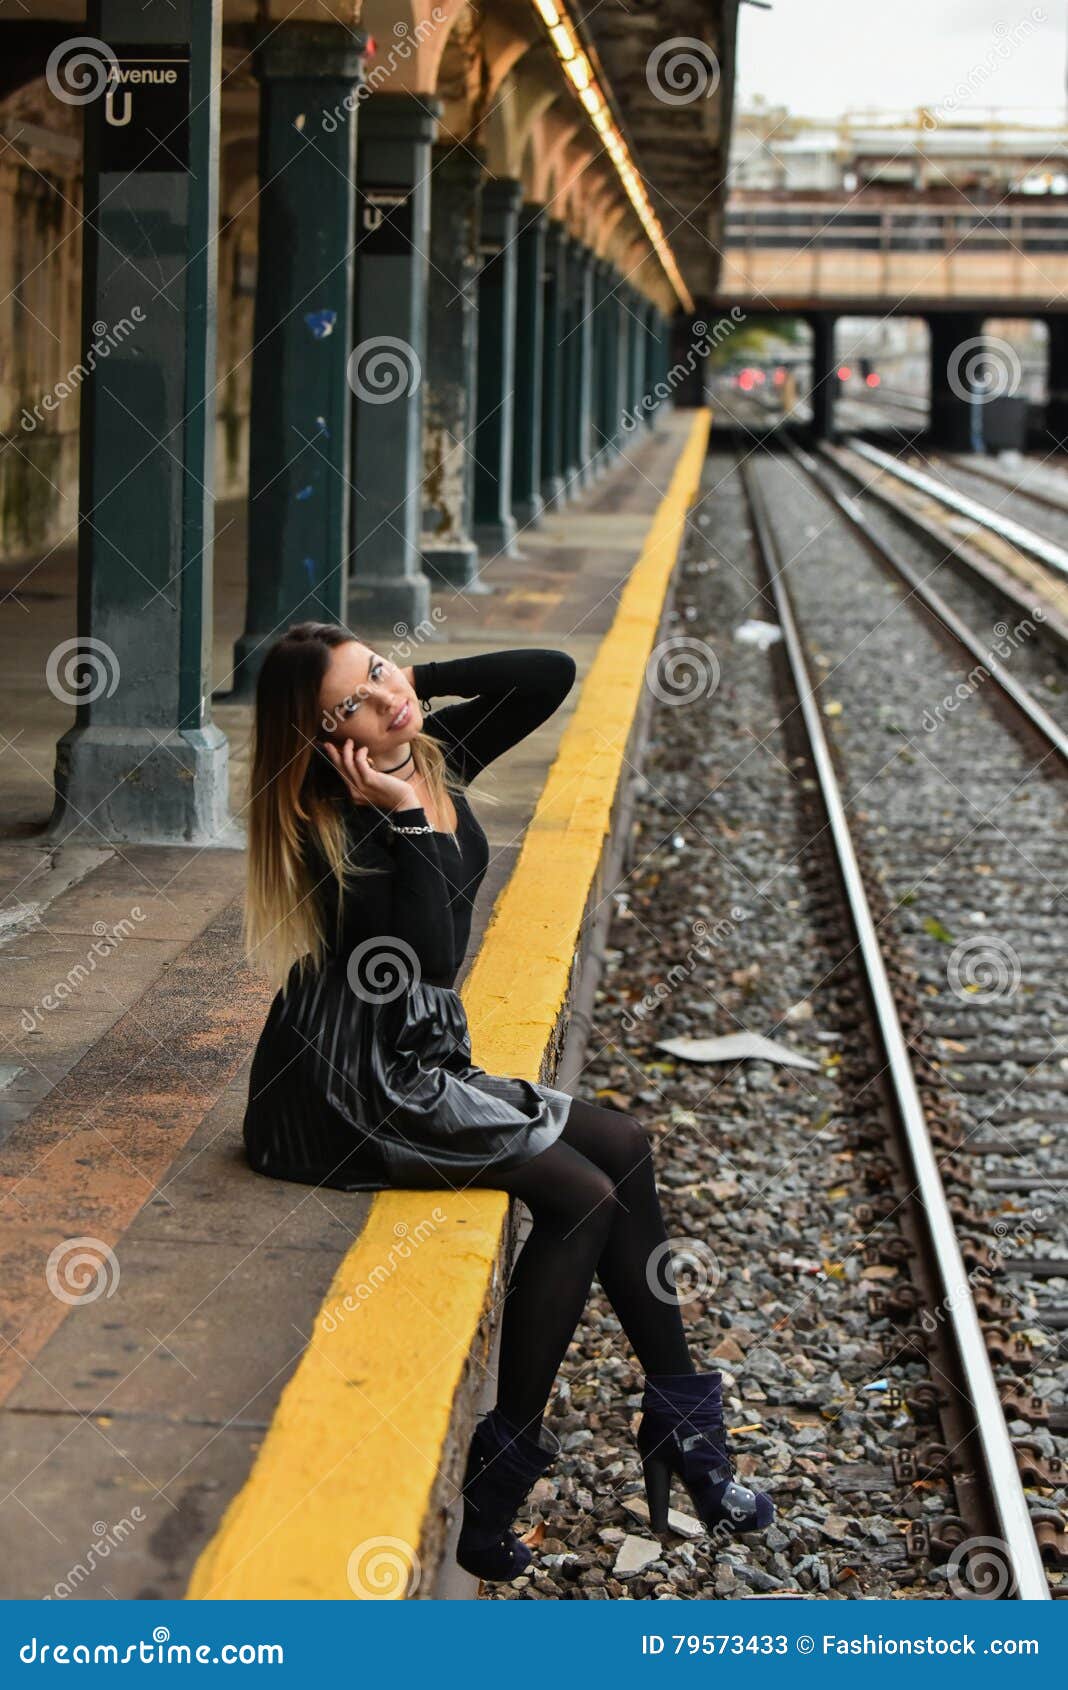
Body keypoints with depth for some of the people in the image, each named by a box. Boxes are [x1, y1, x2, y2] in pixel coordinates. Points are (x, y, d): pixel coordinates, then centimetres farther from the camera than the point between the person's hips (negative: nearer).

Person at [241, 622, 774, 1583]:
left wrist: (421, 677, -1)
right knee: (581, 1195, -16)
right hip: (348, 1095, -9)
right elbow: (426, 958, -28)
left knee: (622, 1149, 2)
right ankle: (496, 1483, -9)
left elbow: (552, 673, 5)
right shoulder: (336, 831, -20)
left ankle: (677, 1423, 9)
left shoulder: (435, 757, 4)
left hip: (415, 1063, 9)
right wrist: (407, 819, -27)